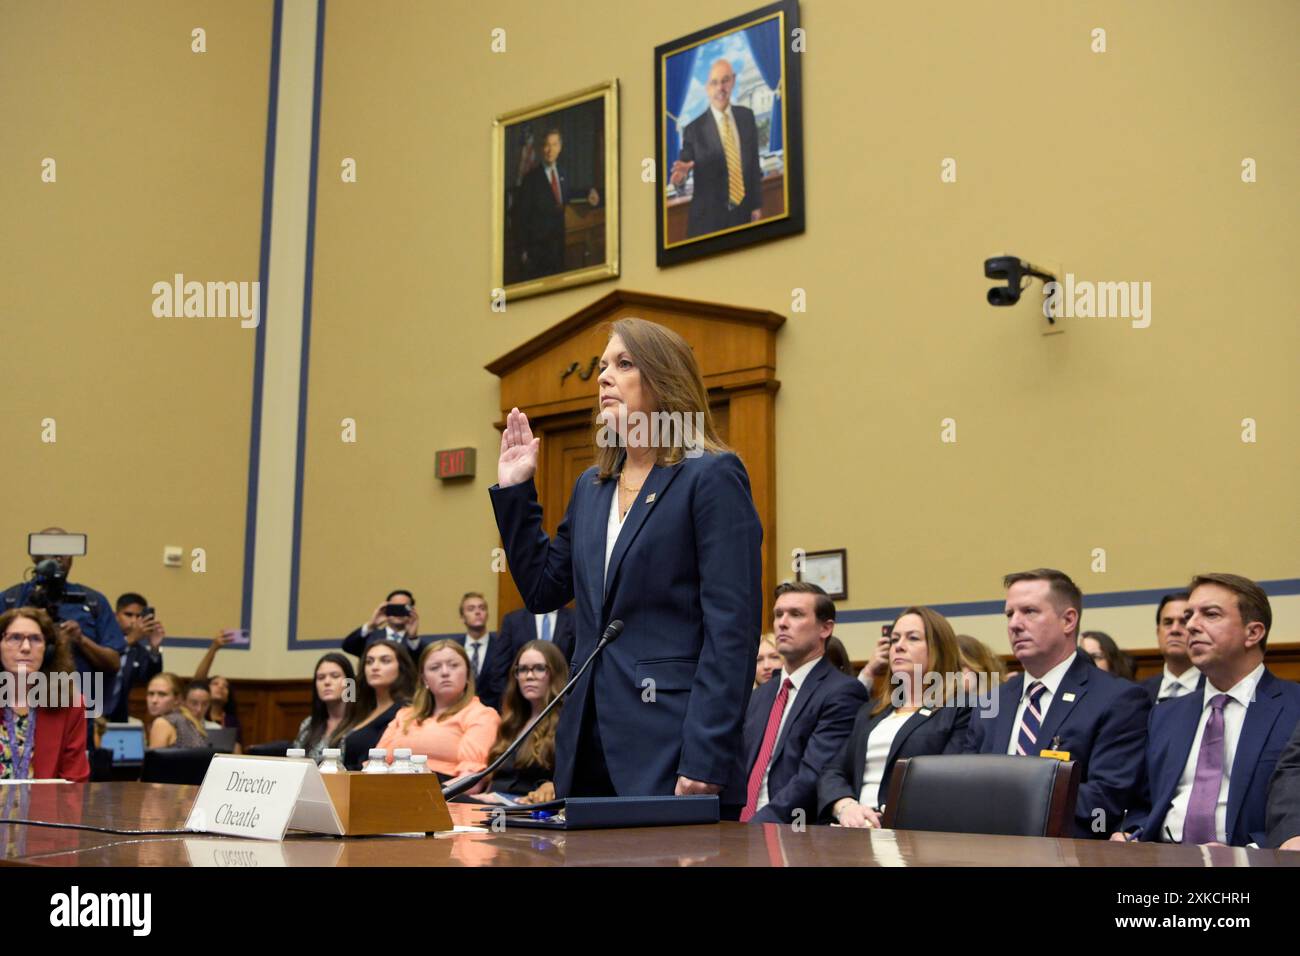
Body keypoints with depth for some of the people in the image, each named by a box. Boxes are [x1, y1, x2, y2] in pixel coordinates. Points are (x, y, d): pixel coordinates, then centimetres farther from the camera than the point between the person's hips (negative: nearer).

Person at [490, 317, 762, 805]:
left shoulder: (712, 477, -6)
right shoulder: (591, 486, 16)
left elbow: (732, 627, -13)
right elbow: (542, 590, 21)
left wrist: (705, 760, -19)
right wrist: (514, 490, 15)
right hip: (590, 744, 7)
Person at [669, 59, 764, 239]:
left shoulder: (747, 116, 3)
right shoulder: (694, 129, -9)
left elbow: (753, 161, 7)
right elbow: (683, 167, -5)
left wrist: (757, 204, 7)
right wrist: (680, 176, -29)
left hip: (743, 212, 4)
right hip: (708, 218, -4)